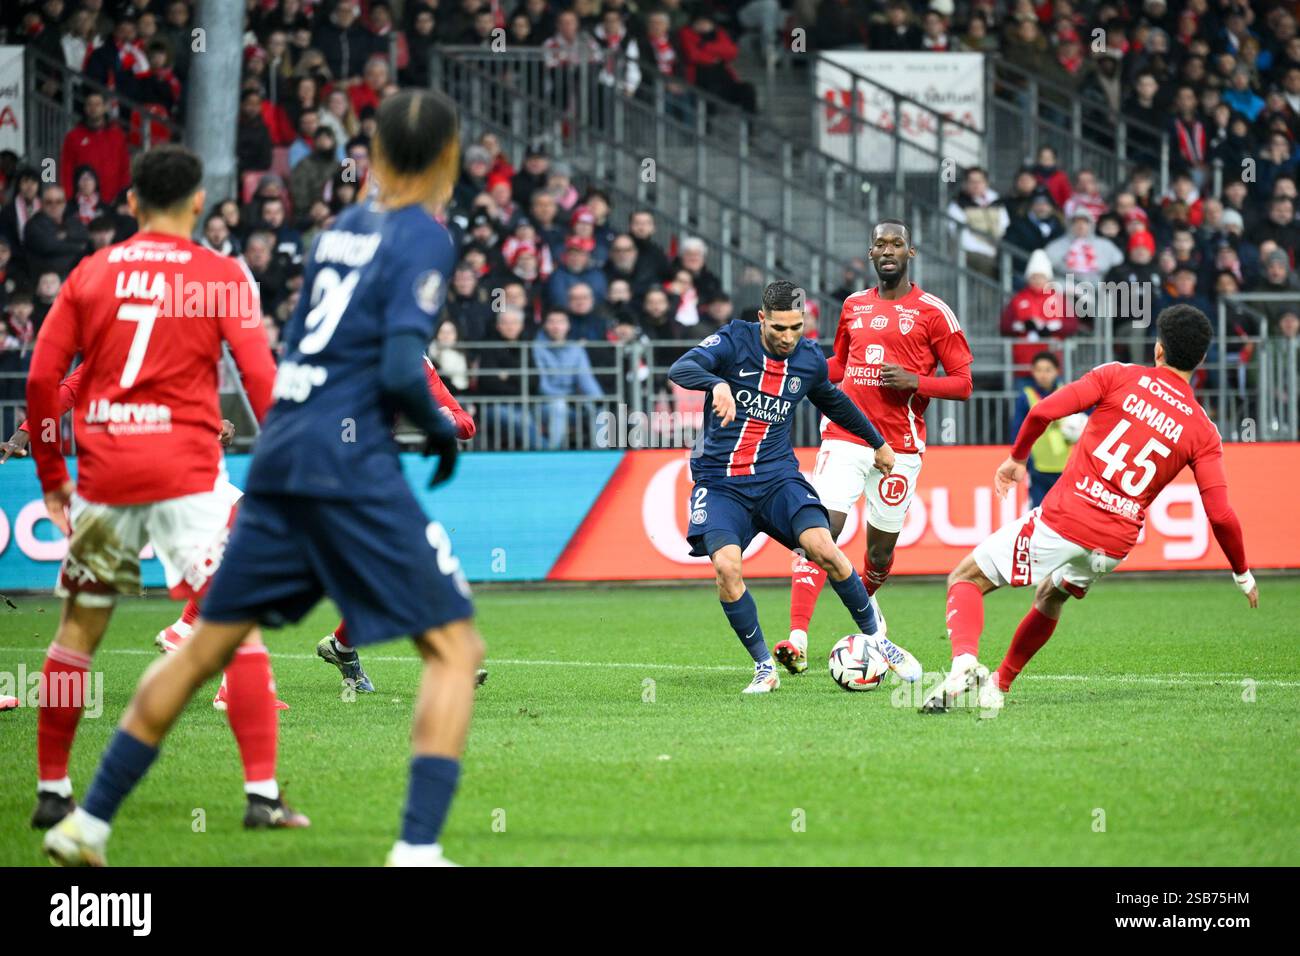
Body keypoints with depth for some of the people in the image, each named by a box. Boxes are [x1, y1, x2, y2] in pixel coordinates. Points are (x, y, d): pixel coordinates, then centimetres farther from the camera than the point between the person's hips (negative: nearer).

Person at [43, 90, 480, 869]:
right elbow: (401, 370, -16)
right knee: (456, 649, -1)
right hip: (353, 466, -7)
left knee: (205, 648, 15)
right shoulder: (423, 239, -5)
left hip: (279, 459, 7)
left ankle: (89, 823, 18)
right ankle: (417, 848, -14)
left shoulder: (344, 228, 15)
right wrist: (441, 431, 1)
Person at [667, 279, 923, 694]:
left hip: (777, 476, 2)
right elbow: (680, 369, -25)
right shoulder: (734, 341, -8)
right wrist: (718, 384, -46)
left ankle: (876, 640, 0)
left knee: (823, 548, -21)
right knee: (725, 565, -24)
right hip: (720, 482, -2)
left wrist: (877, 442, 39)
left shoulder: (810, 359, 5)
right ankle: (764, 668, -7)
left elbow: (833, 402, 27)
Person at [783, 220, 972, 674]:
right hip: (845, 437, 2)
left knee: (880, 551, 7)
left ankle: (867, 602, 41)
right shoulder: (854, 306, 14)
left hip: (899, 446, -2)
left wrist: (914, 382, -16)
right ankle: (797, 638, -20)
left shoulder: (933, 312, -1)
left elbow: (962, 383, -1)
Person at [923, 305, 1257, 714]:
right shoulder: (1203, 431, 4)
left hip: (1060, 522, -4)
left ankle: (964, 661, -18)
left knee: (965, 579, 9)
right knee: (1050, 599, 34)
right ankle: (999, 686, 32)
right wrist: (1242, 573, 11)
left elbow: (1043, 411, -9)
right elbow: (1220, 514, -3)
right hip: (1114, 546, 4)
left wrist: (1016, 458, 9)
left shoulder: (1119, 376, 0)